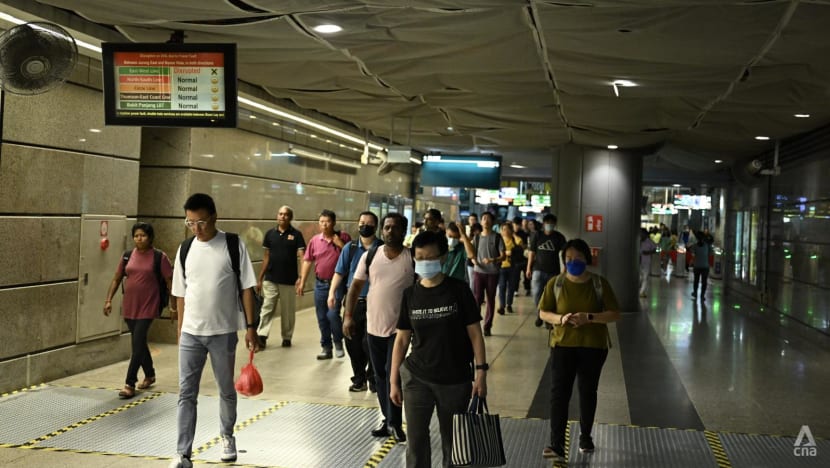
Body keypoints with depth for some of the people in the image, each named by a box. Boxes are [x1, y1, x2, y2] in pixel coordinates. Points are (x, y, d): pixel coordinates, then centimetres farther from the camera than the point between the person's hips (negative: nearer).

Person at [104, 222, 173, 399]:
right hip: (129, 307, 5)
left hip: (148, 307, -5)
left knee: (137, 344, -9)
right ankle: (150, 375, 35)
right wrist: (109, 300, 3)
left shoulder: (159, 257, -7)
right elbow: (116, 279, 10)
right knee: (139, 342, 16)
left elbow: (170, 281, -5)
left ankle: (130, 384, -3)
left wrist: (172, 305, -7)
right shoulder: (127, 256, 6)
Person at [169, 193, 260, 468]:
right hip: (191, 334, 2)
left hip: (223, 332, -2)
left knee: (226, 390, 14)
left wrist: (250, 326, -8)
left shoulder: (233, 245, -8)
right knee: (186, 393, 1)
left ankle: (227, 437, 37)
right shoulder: (185, 249, 2)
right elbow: (181, 294, 8)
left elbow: (246, 288, -5)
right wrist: (180, 330, 9)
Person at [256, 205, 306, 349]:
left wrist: (301, 277, -24)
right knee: (267, 308, -2)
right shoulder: (270, 233, 3)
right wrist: (260, 278, 8)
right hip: (270, 279, 2)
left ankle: (287, 337, 21)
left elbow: (302, 256, -10)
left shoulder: (296, 234, -4)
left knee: (288, 311, 9)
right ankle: (261, 336, -5)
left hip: (289, 280, -2)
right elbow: (266, 257, 9)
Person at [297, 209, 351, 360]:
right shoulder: (314, 240, 3)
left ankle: (338, 343, 11)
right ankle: (326, 348, 22)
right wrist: (302, 282, 4)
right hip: (320, 284, 4)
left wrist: (340, 244, -16)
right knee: (322, 318, 9)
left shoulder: (343, 237, -4)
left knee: (332, 314, -14)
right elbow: (307, 261, 7)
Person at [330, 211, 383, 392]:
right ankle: (359, 379, 24)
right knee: (352, 342, 8)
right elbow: (340, 272, 5)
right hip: (353, 302, 4)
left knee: (369, 342, -5)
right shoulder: (350, 248, 6)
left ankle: (373, 377, 17)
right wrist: (332, 292, -6)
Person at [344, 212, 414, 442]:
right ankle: (387, 419, 26)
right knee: (380, 375, 13)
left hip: (400, 327, -4)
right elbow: (356, 286, 4)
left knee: (393, 373, -8)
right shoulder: (370, 256, 0)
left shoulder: (413, 259, -7)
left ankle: (395, 422, 5)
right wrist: (349, 316, -4)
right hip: (374, 326, 4)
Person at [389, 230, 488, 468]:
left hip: (455, 380, -2)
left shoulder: (458, 290, -7)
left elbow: (475, 333, -5)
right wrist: (393, 380, 4)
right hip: (416, 378, 2)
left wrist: (481, 373, -11)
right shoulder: (410, 294, 1)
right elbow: (402, 339, 5)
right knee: (416, 439, 4)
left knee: (453, 440, 11)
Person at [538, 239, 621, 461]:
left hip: (593, 346, 1)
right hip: (563, 345, 0)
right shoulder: (555, 283, -3)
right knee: (559, 393, -8)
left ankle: (585, 436, 33)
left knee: (588, 392, 13)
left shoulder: (600, 283, -4)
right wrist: (560, 318, -20)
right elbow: (543, 312, 1)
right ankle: (557, 444, -8)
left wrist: (589, 317, -21)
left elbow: (615, 314, -5)